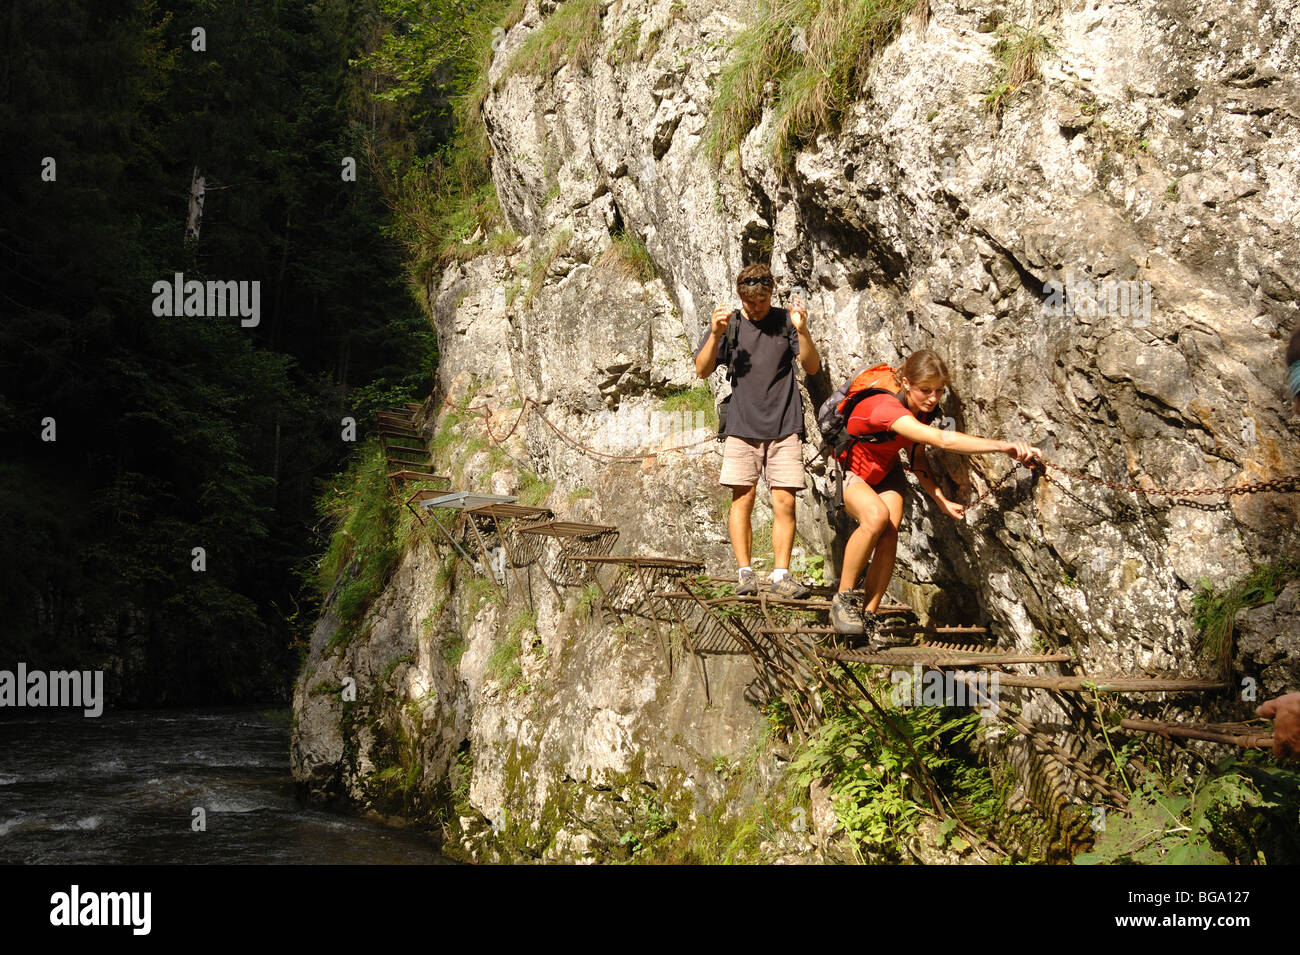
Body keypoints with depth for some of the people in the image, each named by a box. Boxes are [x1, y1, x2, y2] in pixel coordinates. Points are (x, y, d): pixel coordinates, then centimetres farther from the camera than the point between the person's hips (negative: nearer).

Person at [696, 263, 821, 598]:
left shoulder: (785, 320, 7)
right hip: (742, 424, 0)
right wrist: (715, 335, -13)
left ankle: (781, 575, 0)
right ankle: (745, 573, 0)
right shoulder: (729, 322, 9)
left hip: (784, 426, 0)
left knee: (784, 502, -4)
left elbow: (812, 367, 2)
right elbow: (702, 370, 3)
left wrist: (802, 331, -15)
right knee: (743, 497, -6)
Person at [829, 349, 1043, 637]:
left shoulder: (923, 412, -12)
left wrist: (942, 501, -12)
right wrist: (1004, 446, -58)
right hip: (848, 472, -6)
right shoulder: (886, 408, -38)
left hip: (885, 474, 7)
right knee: (876, 516, -34)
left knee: (889, 536, -17)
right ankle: (843, 599, -18)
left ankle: (868, 615, -5)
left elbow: (916, 459, 2)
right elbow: (942, 440, -50)